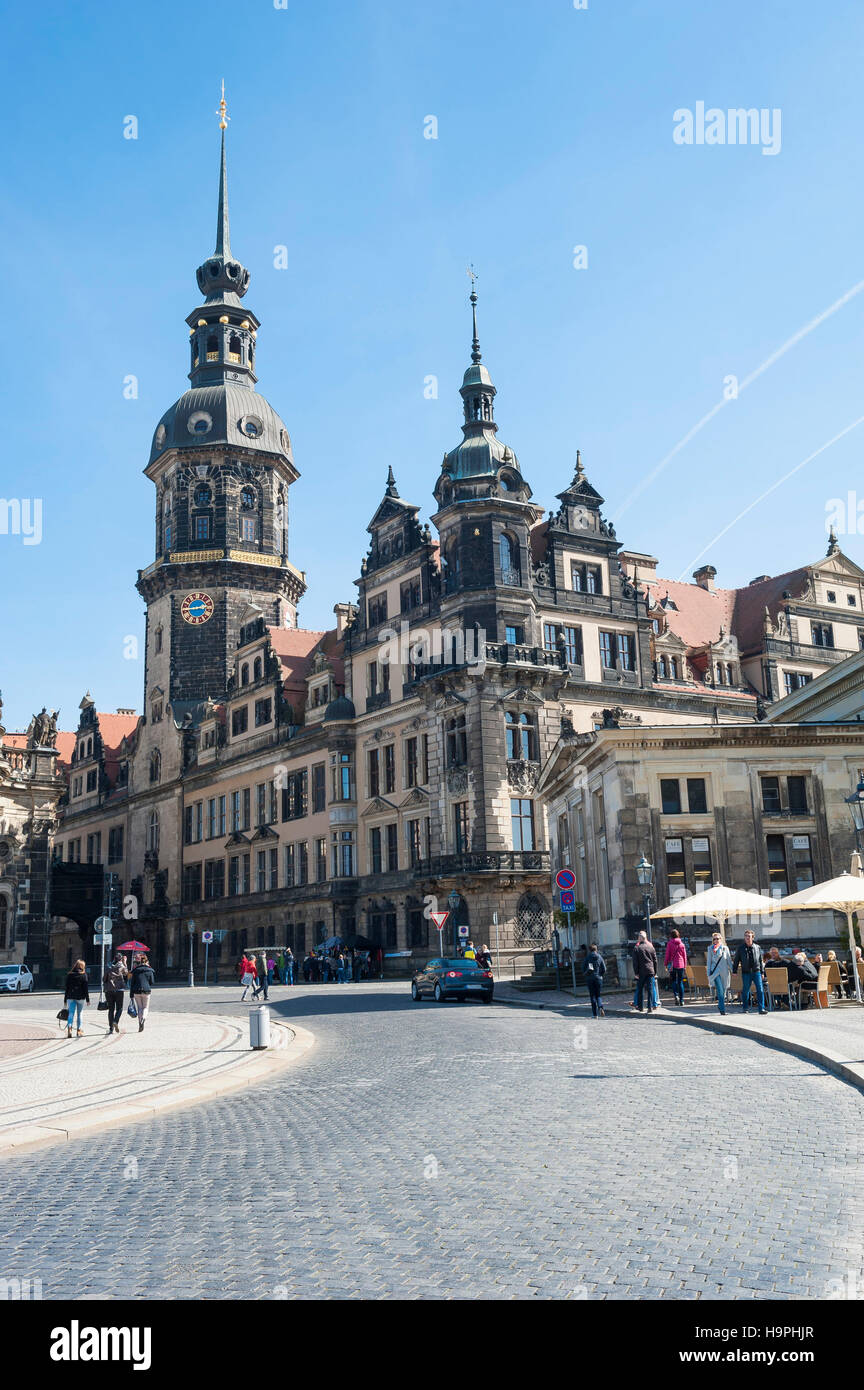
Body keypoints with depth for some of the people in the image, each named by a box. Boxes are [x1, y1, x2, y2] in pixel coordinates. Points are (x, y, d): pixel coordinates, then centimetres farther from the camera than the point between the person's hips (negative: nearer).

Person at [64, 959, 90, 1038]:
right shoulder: (83, 975, -4)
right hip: (80, 997, -1)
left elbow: (67, 988, 6)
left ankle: (69, 1028, -21)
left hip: (71, 997, 1)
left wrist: (65, 1000, 11)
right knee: (80, 1013, 11)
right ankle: (79, 1030, 13)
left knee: (71, 1013, 1)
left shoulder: (69, 975, 4)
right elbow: (86, 988, -5)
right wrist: (87, 999, 0)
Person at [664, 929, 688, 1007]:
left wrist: (665, 963, 7)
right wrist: (685, 966, 17)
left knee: (673, 981, 11)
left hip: (672, 964, -2)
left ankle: (676, 995, -12)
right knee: (680, 982, 7)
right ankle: (681, 1000, 4)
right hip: (681, 965, 2)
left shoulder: (670, 943, -3)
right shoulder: (682, 944, 5)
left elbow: (667, 954, -3)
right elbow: (685, 955, 9)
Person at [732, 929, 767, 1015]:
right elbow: (736, 960, 7)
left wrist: (762, 972, 13)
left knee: (760, 990, -5)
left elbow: (761, 960, 14)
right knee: (745, 991, 4)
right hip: (746, 972, -1)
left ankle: (761, 1008, -1)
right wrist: (734, 971, 3)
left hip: (756, 972, 1)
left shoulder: (757, 947, 7)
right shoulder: (741, 948, 2)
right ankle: (744, 1008, 18)